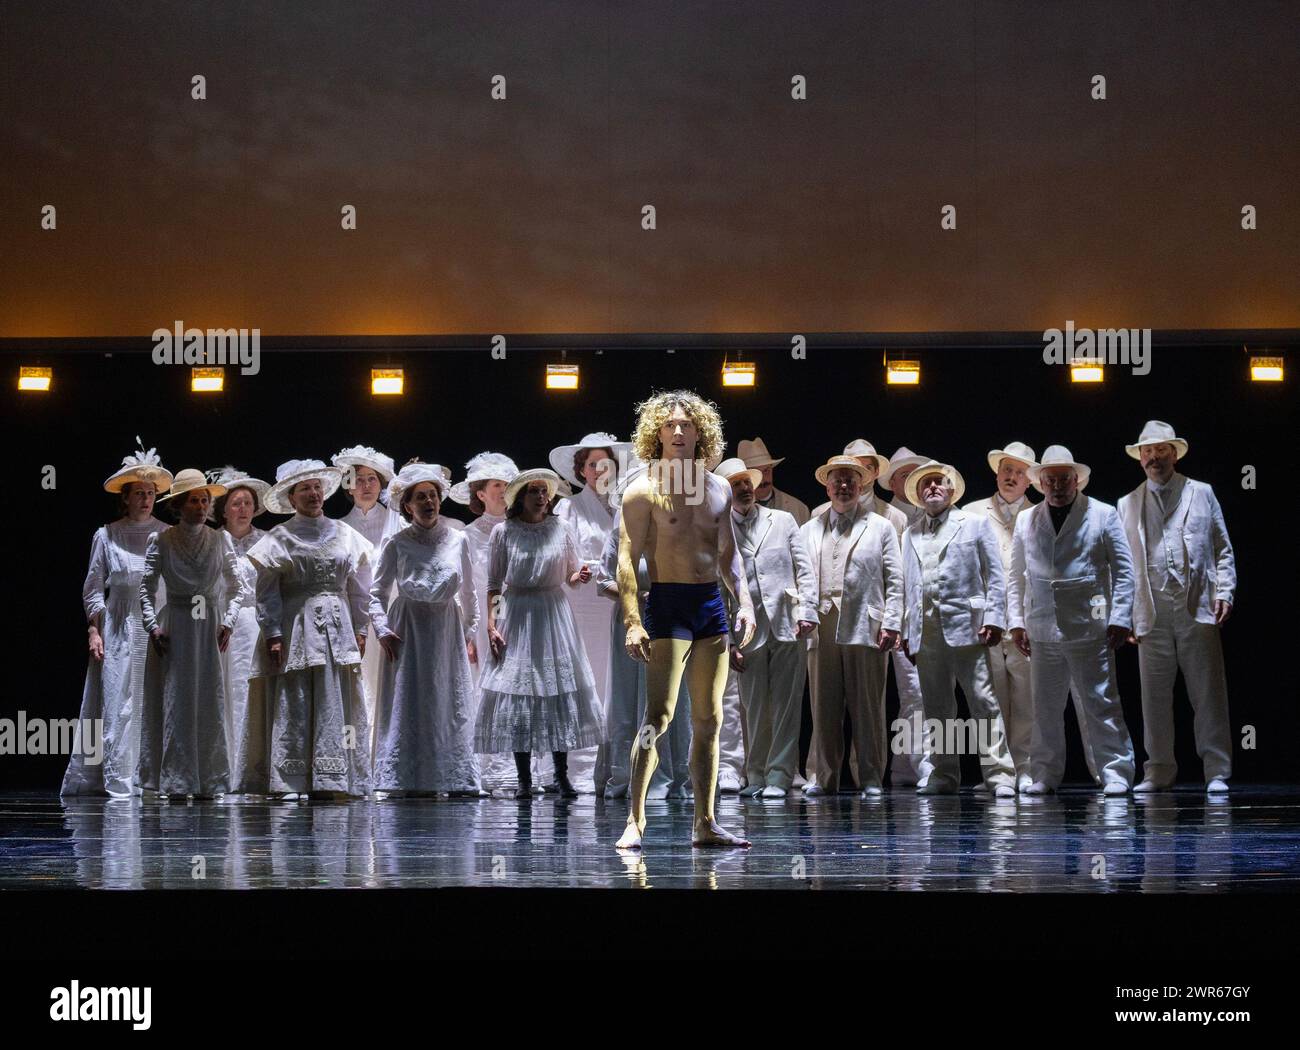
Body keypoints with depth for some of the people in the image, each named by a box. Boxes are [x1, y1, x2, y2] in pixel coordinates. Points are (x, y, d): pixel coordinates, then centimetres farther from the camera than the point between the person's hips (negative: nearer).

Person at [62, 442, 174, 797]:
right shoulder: (107, 536, 6)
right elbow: (93, 590, 7)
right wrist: (93, 631, -2)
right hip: (120, 631, -1)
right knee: (119, 704, -5)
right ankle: (119, 781, -5)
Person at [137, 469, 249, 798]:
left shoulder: (220, 540, 7)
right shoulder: (161, 541, 1)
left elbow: (238, 587, 7)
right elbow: (146, 588, 1)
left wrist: (228, 622, -6)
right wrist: (153, 626, -10)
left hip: (209, 627, 2)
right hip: (173, 628, -2)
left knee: (208, 703, 1)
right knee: (173, 702, -3)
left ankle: (205, 781, 4)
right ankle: (171, 781, 1)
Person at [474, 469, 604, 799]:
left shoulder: (559, 530, 5)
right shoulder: (503, 533, 1)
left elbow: (571, 575, 11)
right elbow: (494, 582, 2)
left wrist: (580, 577, -12)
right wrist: (491, 625, -5)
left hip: (554, 613, 1)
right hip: (516, 614, -1)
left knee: (560, 692, -2)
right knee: (516, 692, -3)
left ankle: (561, 775, 3)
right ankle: (523, 778, 3)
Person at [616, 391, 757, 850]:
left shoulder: (718, 489, 13)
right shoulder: (644, 489, -5)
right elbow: (627, 559, -9)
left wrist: (744, 601, 8)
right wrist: (632, 622, -17)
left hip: (711, 605, 6)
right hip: (667, 604, -6)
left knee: (709, 719, 7)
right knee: (659, 715, -14)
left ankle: (705, 824, 11)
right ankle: (634, 821, -13)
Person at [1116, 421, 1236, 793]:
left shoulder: (1202, 494, 11)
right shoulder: (1127, 505, 13)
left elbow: (1222, 549, 10)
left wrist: (1224, 592, -2)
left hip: (1198, 609, -2)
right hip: (1151, 614, 2)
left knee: (1208, 694, -3)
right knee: (1155, 696, 2)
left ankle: (1217, 772, 0)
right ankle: (1159, 770, 9)